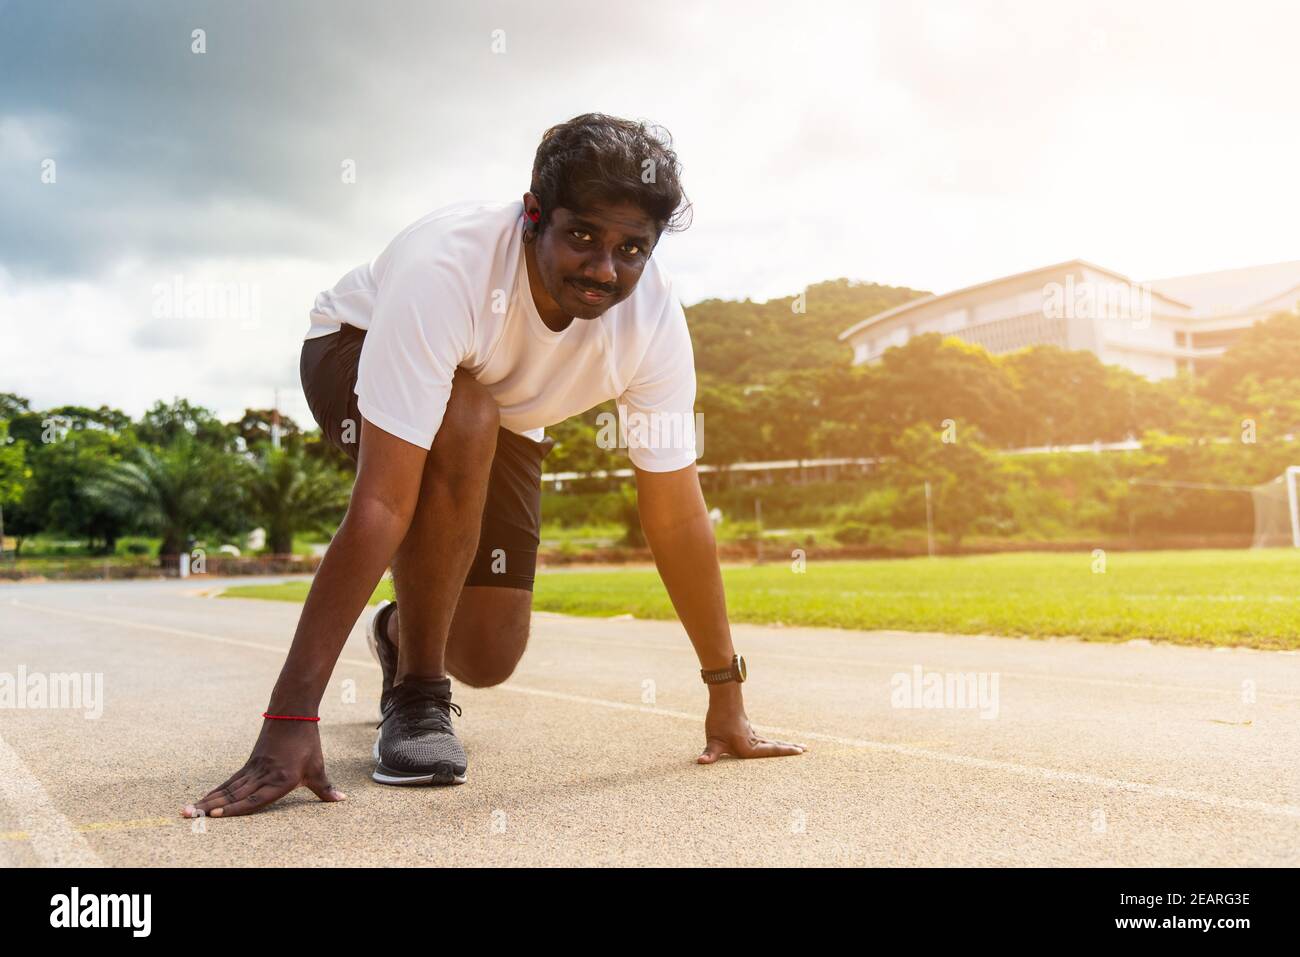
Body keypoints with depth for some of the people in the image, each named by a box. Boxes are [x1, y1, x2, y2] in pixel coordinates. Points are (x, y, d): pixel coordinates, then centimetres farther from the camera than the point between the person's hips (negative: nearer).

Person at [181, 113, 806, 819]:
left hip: (506, 418, 4)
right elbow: (380, 506, -46)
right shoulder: (446, 267, -41)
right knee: (466, 419, -40)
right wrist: (290, 719, -48)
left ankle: (401, 632, 36)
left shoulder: (653, 318, -28)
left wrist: (726, 699, -19)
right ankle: (414, 691, -20)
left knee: (490, 659, -3)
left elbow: (675, 512, -21)